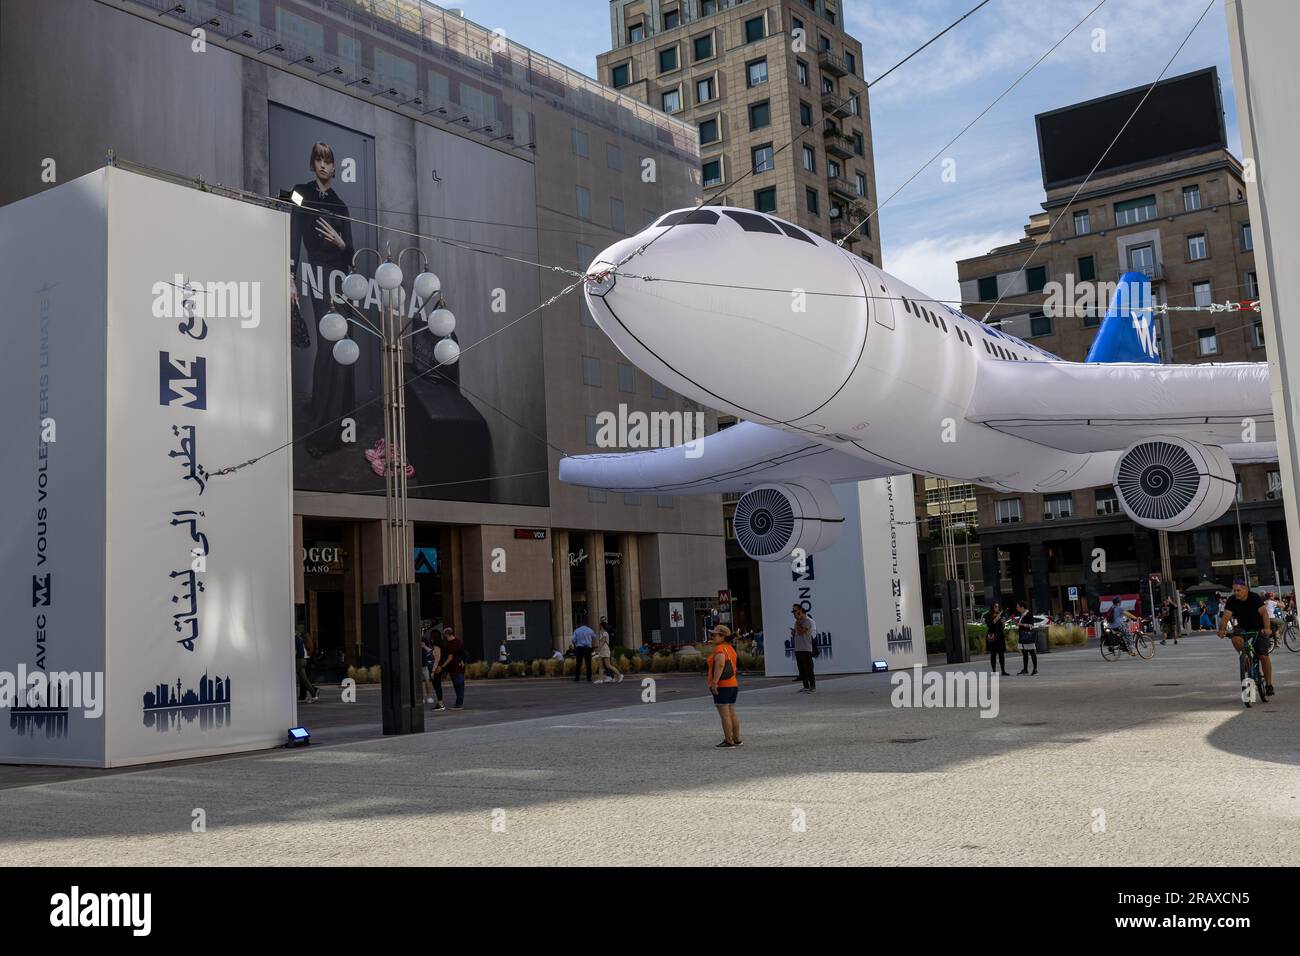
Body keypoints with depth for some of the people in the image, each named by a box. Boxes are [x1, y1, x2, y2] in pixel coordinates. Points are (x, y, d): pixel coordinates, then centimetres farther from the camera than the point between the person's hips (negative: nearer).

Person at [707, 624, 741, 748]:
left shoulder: (719, 649, -15)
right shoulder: (730, 648, 15)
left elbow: (720, 665, -30)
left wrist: (714, 682, -30)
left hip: (721, 686, -10)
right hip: (732, 684, 10)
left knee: (724, 715, -5)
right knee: (732, 714, 15)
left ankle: (729, 741, -4)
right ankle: (737, 740, 20)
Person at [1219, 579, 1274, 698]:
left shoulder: (1255, 598, -23)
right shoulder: (1232, 601, -14)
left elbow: (1264, 613, -34)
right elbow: (1226, 616, -24)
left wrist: (1267, 628, -51)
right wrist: (1222, 630, -42)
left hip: (1259, 628, -3)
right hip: (1243, 628, 3)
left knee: (1263, 656, -8)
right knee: (1236, 639, -31)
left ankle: (1269, 684, 5)